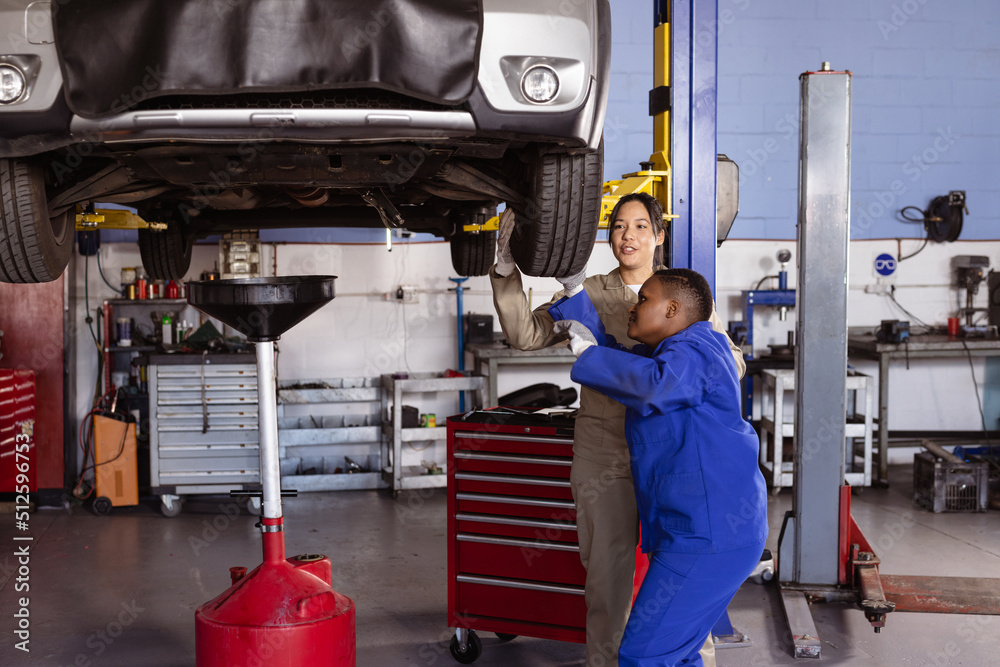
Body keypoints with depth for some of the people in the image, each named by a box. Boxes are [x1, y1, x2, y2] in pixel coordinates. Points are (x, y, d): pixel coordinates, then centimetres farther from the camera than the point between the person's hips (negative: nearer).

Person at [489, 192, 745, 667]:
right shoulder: (589, 294, 3)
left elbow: (731, 362, 6)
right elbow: (525, 334, -6)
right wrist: (506, 269, -17)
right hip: (604, 454, 0)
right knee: (606, 573, 7)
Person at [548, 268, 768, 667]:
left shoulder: (694, 352, -13)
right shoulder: (671, 355, 19)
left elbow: (655, 383, -36)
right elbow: (616, 358, 33)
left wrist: (589, 353, -22)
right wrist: (574, 296, 31)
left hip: (708, 537, -11)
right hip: (707, 530, 11)